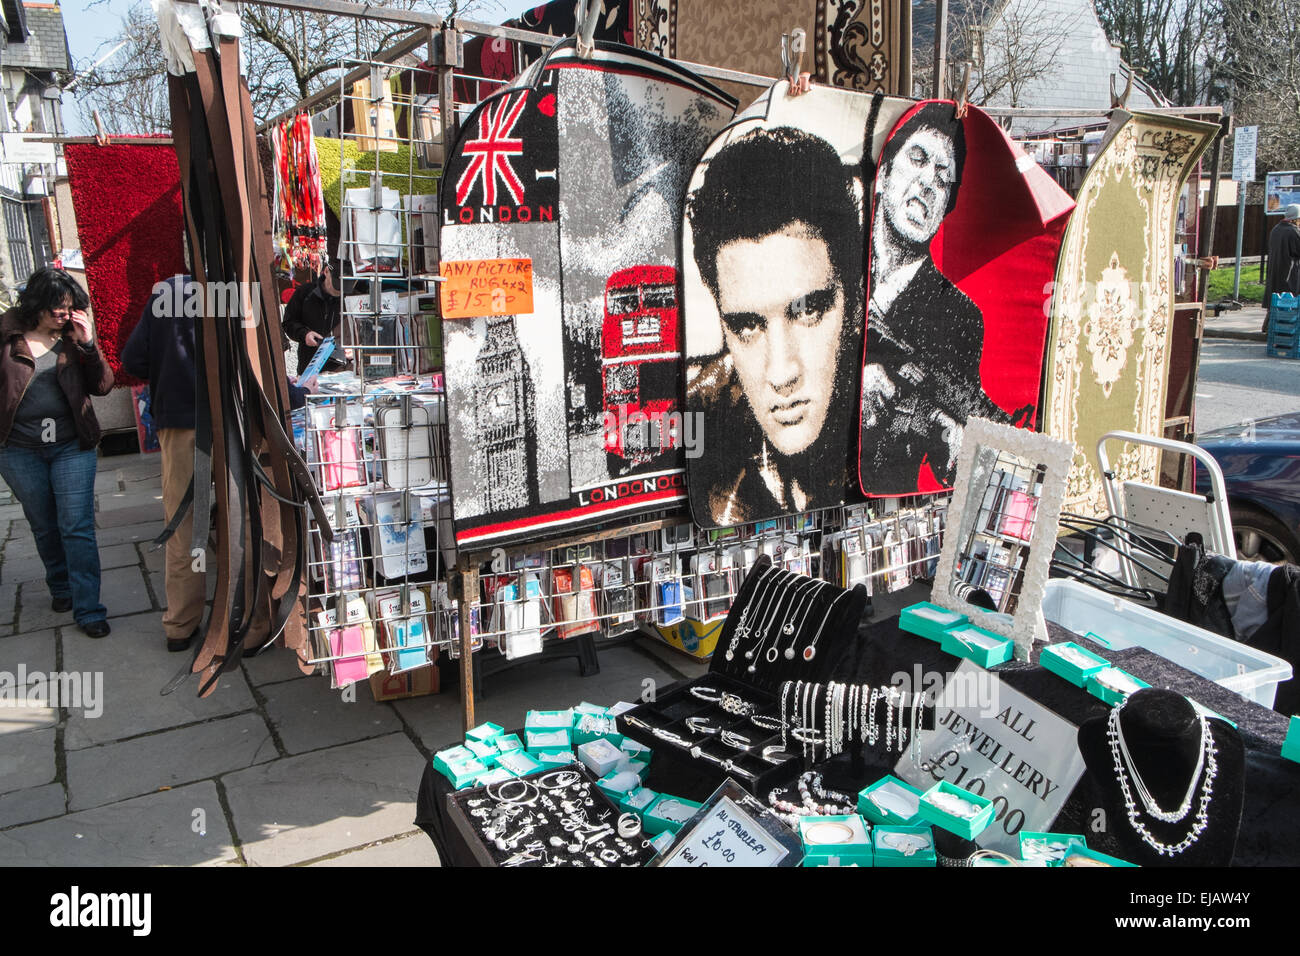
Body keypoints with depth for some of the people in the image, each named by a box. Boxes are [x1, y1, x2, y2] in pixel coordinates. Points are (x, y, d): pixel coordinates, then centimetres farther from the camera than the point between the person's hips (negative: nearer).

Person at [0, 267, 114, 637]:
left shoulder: (73, 337, 1)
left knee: (77, 527, -5)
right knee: (44, 528, 15)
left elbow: (102, 385, -3)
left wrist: (88, 343, -13)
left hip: (72, 446, -1)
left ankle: (87, 609, -2)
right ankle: (61, 588, 35)